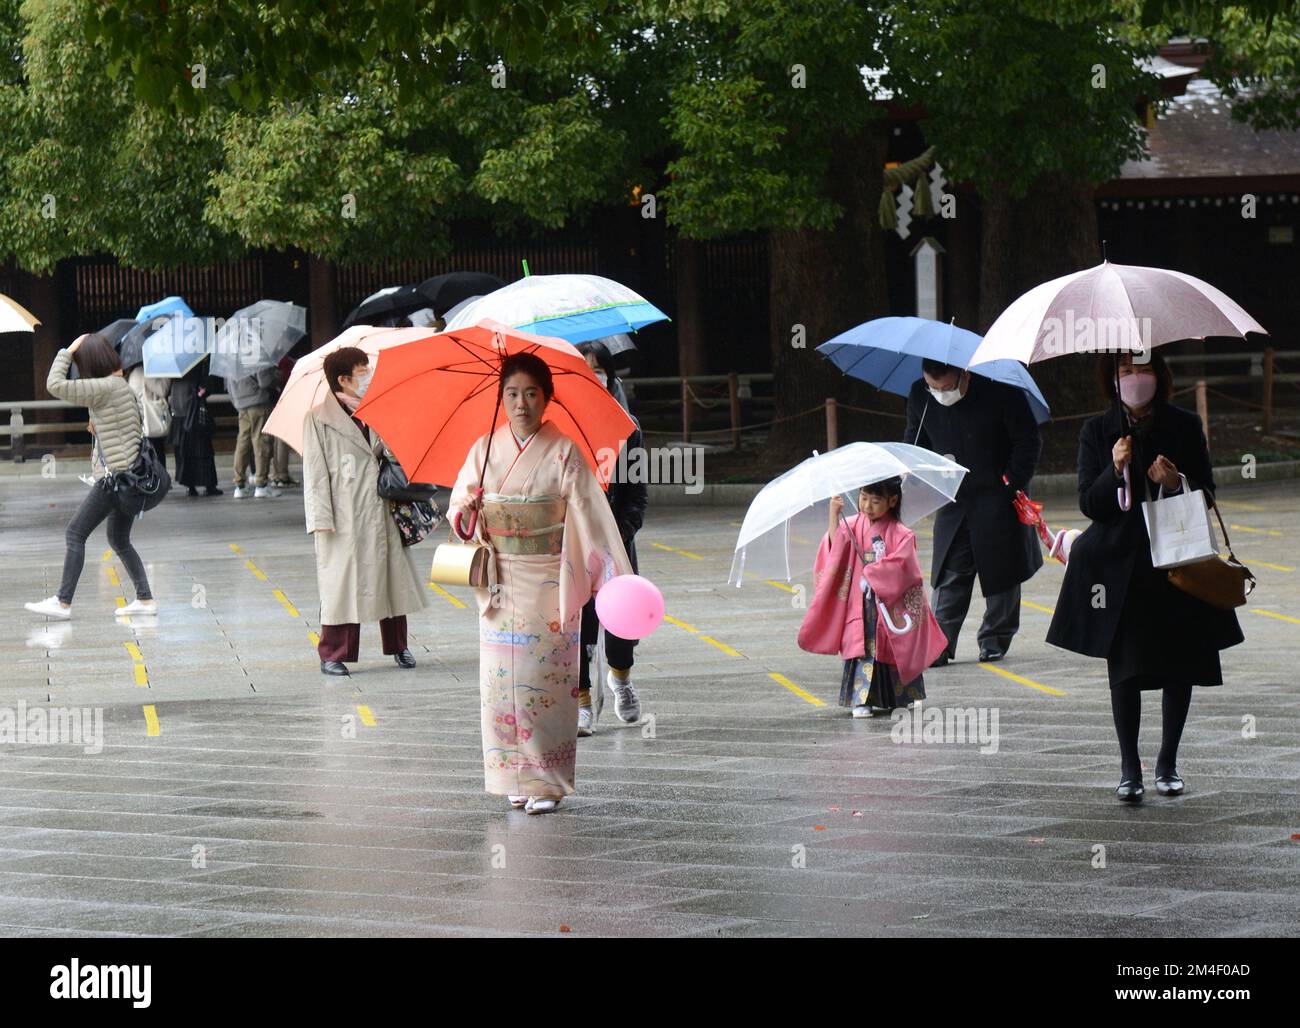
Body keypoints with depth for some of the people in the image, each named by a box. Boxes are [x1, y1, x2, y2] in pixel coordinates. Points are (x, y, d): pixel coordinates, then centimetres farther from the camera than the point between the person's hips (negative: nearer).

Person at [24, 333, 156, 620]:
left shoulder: (105, 388, -15)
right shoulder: (124, 387, 14)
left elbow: (55, 385, -17)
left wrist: (66, 352, -6)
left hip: (115, 475, -10)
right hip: (131, 474, 10)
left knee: (76, 533, -3)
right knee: (119, 540, 18)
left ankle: (62, 603, -3)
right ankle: (145, 599, 15)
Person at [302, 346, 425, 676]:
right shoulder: (318, 419, -4)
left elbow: (393, 452, 26)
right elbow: (315, 472, -6)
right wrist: (321, 518, -12)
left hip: (381, 511, 6)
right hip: (344, 516, -6)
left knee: (392, 576, 10)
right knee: (341, 581, -3)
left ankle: (398, 646, 22)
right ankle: (333, 653, 5)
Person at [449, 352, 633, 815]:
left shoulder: (563, 452, -2)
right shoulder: (485, 450, 7)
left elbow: (589, 514, -6)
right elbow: (458, 508, 10)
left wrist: (612, 573, -14)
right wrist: (467, 511, -14)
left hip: (548, 582, -3)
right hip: (500, 582, 3)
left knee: (544, 679, -4)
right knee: (503, 678, 2)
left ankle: (546, 783, 2)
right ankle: (514, 780, 11)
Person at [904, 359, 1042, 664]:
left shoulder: (1000, 391, -17)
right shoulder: (919, 396, -6)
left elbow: (1029, 443, -7)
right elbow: (914, 442, 10)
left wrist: (1012, 483, -12)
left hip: (998, 500, -2)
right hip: (953, 500, 2)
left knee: (1001, 570, 6)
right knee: (951, 574, -3)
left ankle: (995, 638, 19)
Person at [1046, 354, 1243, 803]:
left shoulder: (1185, 427, 2)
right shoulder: (1097, 431, 1)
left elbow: (1206, 495, 4)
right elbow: (1089, 504, -2)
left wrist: (1177, 484, -16)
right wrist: (1115, 471, -19)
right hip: (1119, 563, -1)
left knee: (1181, 664, 4)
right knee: (1124, 666, -2)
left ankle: (1167, 762, 19)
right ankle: (1129, 768, 6)